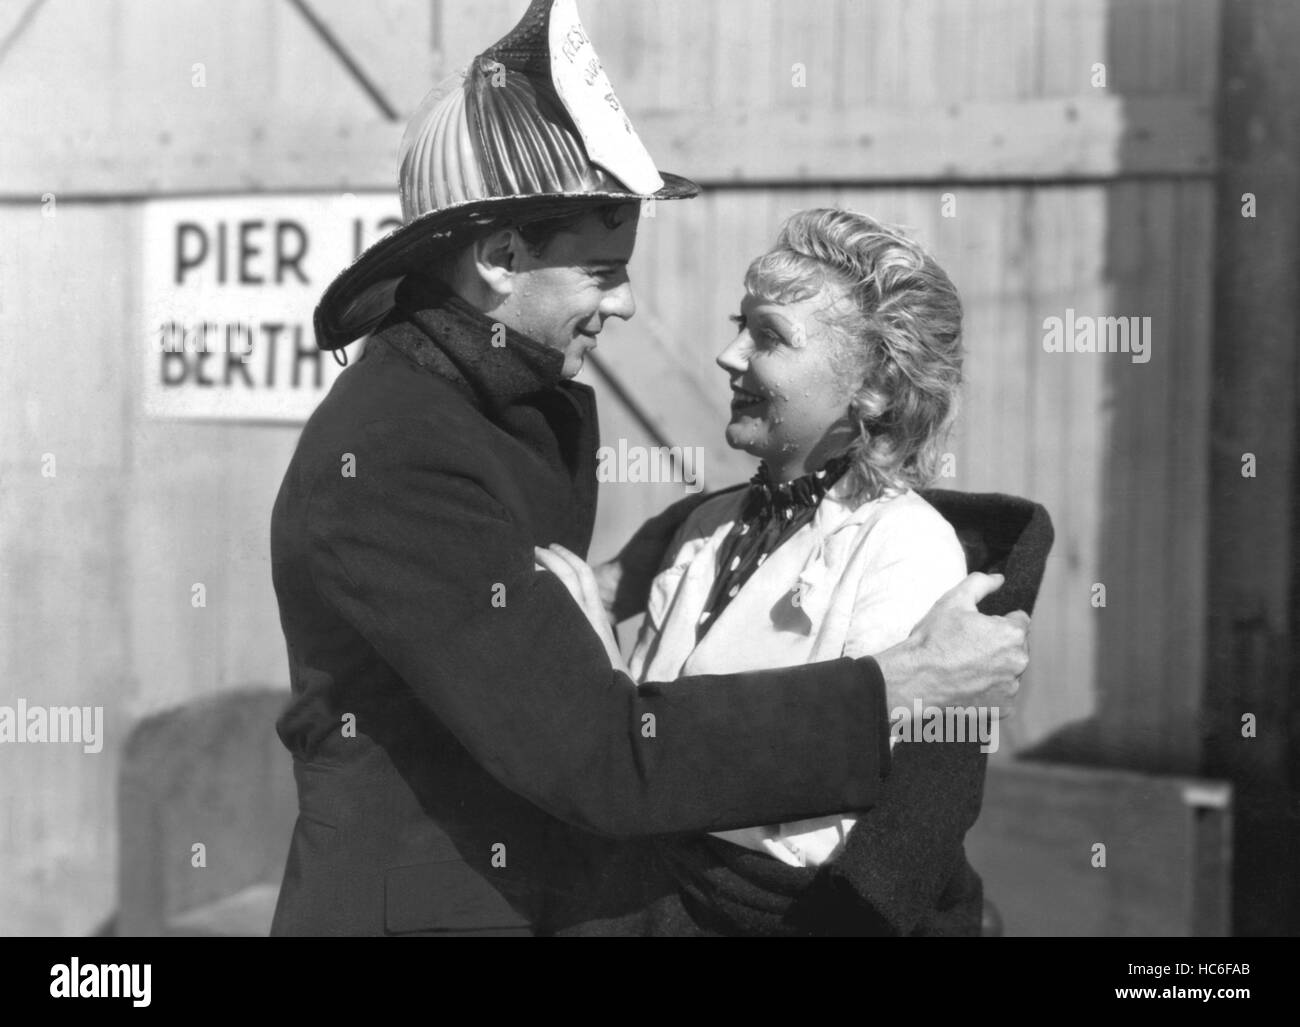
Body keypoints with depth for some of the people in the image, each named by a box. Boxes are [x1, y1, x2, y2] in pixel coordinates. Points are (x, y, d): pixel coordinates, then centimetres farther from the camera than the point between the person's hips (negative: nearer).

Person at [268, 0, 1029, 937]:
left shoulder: (542, 409, 5)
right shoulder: (381, 463, -23)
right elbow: (602, 755, -29)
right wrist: (906, 685, -25)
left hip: (558, 895, 8)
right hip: (415, 906, -8)